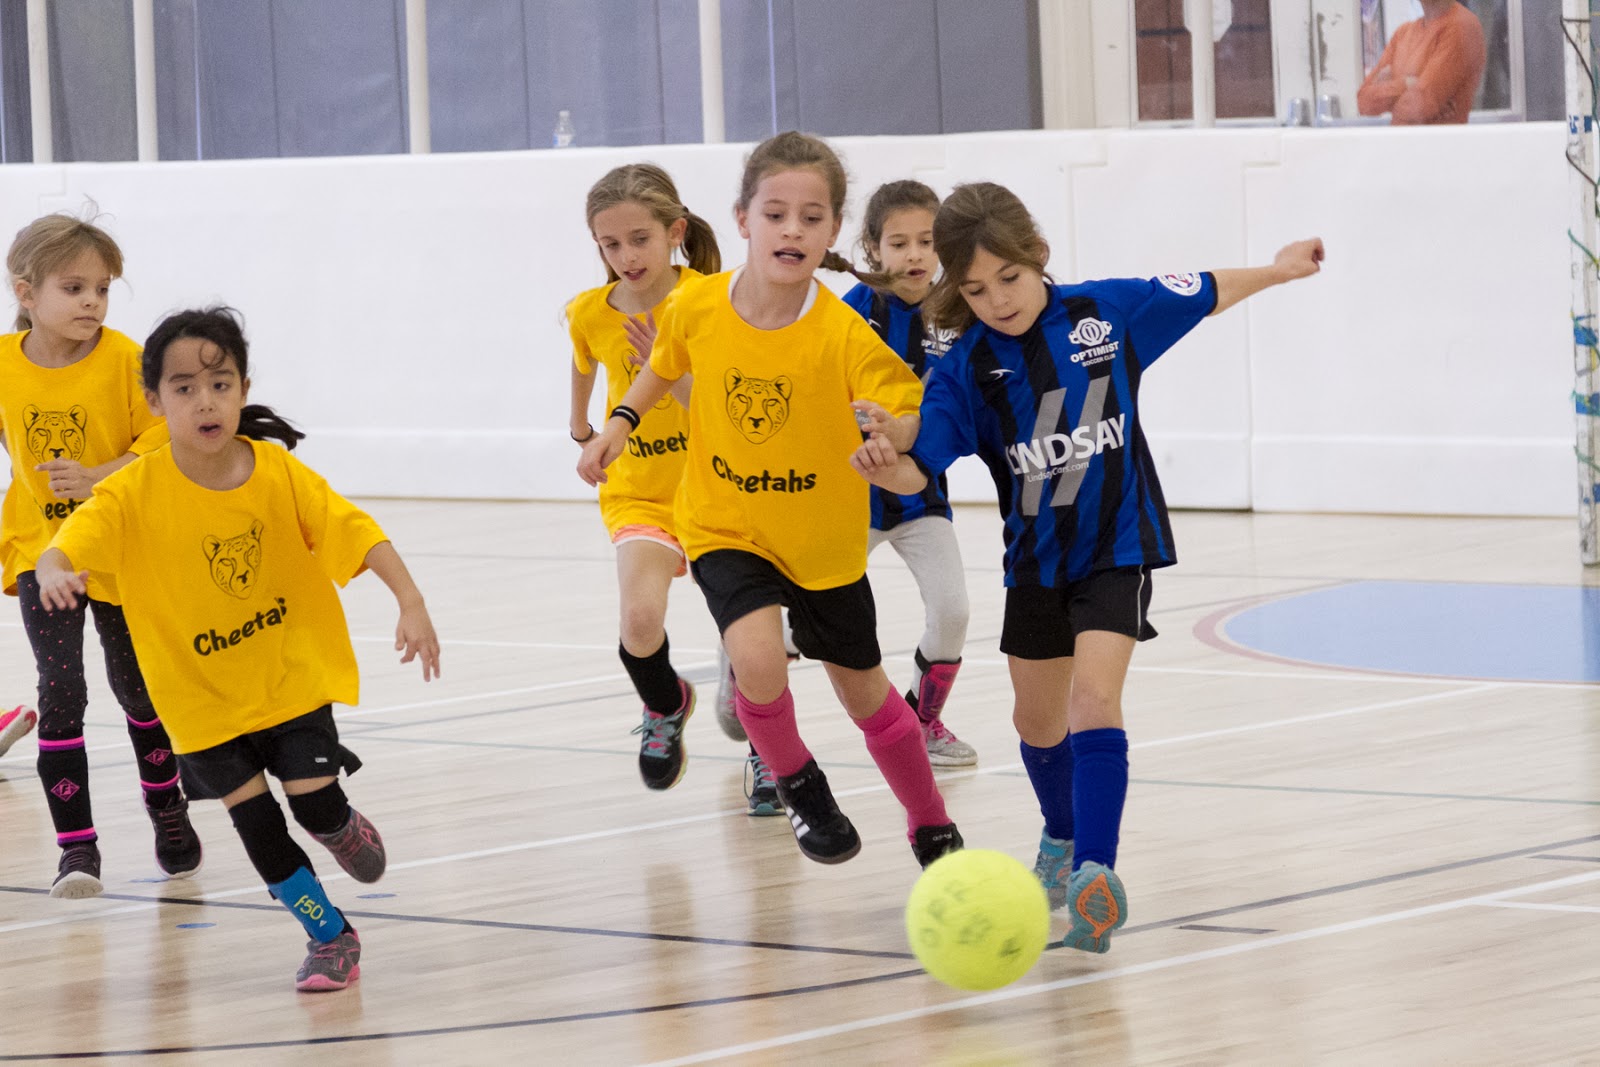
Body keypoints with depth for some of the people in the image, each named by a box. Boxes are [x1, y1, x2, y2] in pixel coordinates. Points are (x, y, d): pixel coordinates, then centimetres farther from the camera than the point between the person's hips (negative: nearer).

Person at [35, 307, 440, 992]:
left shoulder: (279, 473, -16)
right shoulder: (135, 492, -20)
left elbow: (357, 534, -16)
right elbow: (72, 543, -29)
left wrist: (410, 603, -29)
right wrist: (54, 572, -53)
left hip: (291, 671, 0)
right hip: (201, 691, 0)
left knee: (314, 803, -3)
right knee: (254, 819, 1)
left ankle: (347, 830, 36)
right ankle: (330, 936, 20)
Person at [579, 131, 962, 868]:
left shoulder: (844, 336, -23)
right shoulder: (697, 307, -14)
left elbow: (912, 412, -18)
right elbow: (666, 364, 9)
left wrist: (890, 430, -39)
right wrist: (618, 425, -1)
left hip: (824, 538, 0)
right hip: (725, 527, 0)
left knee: (863, 691, 15)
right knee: (759, 660, -26)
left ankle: (932, 827, 39)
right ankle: (796, 781, 5)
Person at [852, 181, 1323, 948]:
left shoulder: (1108, 311, -11)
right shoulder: (966, 368, -12)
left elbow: (1203, 295, 7)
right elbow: (919, 468, -21)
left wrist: (1275, 272, 17)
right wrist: (884, 467, -43)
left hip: (1117, 547, -3)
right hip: (1036, 559, 3)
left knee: (1093, 696, -21)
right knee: (1038, 718, 17)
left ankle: (1095, 868, -28)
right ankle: (1061, 837, 45)